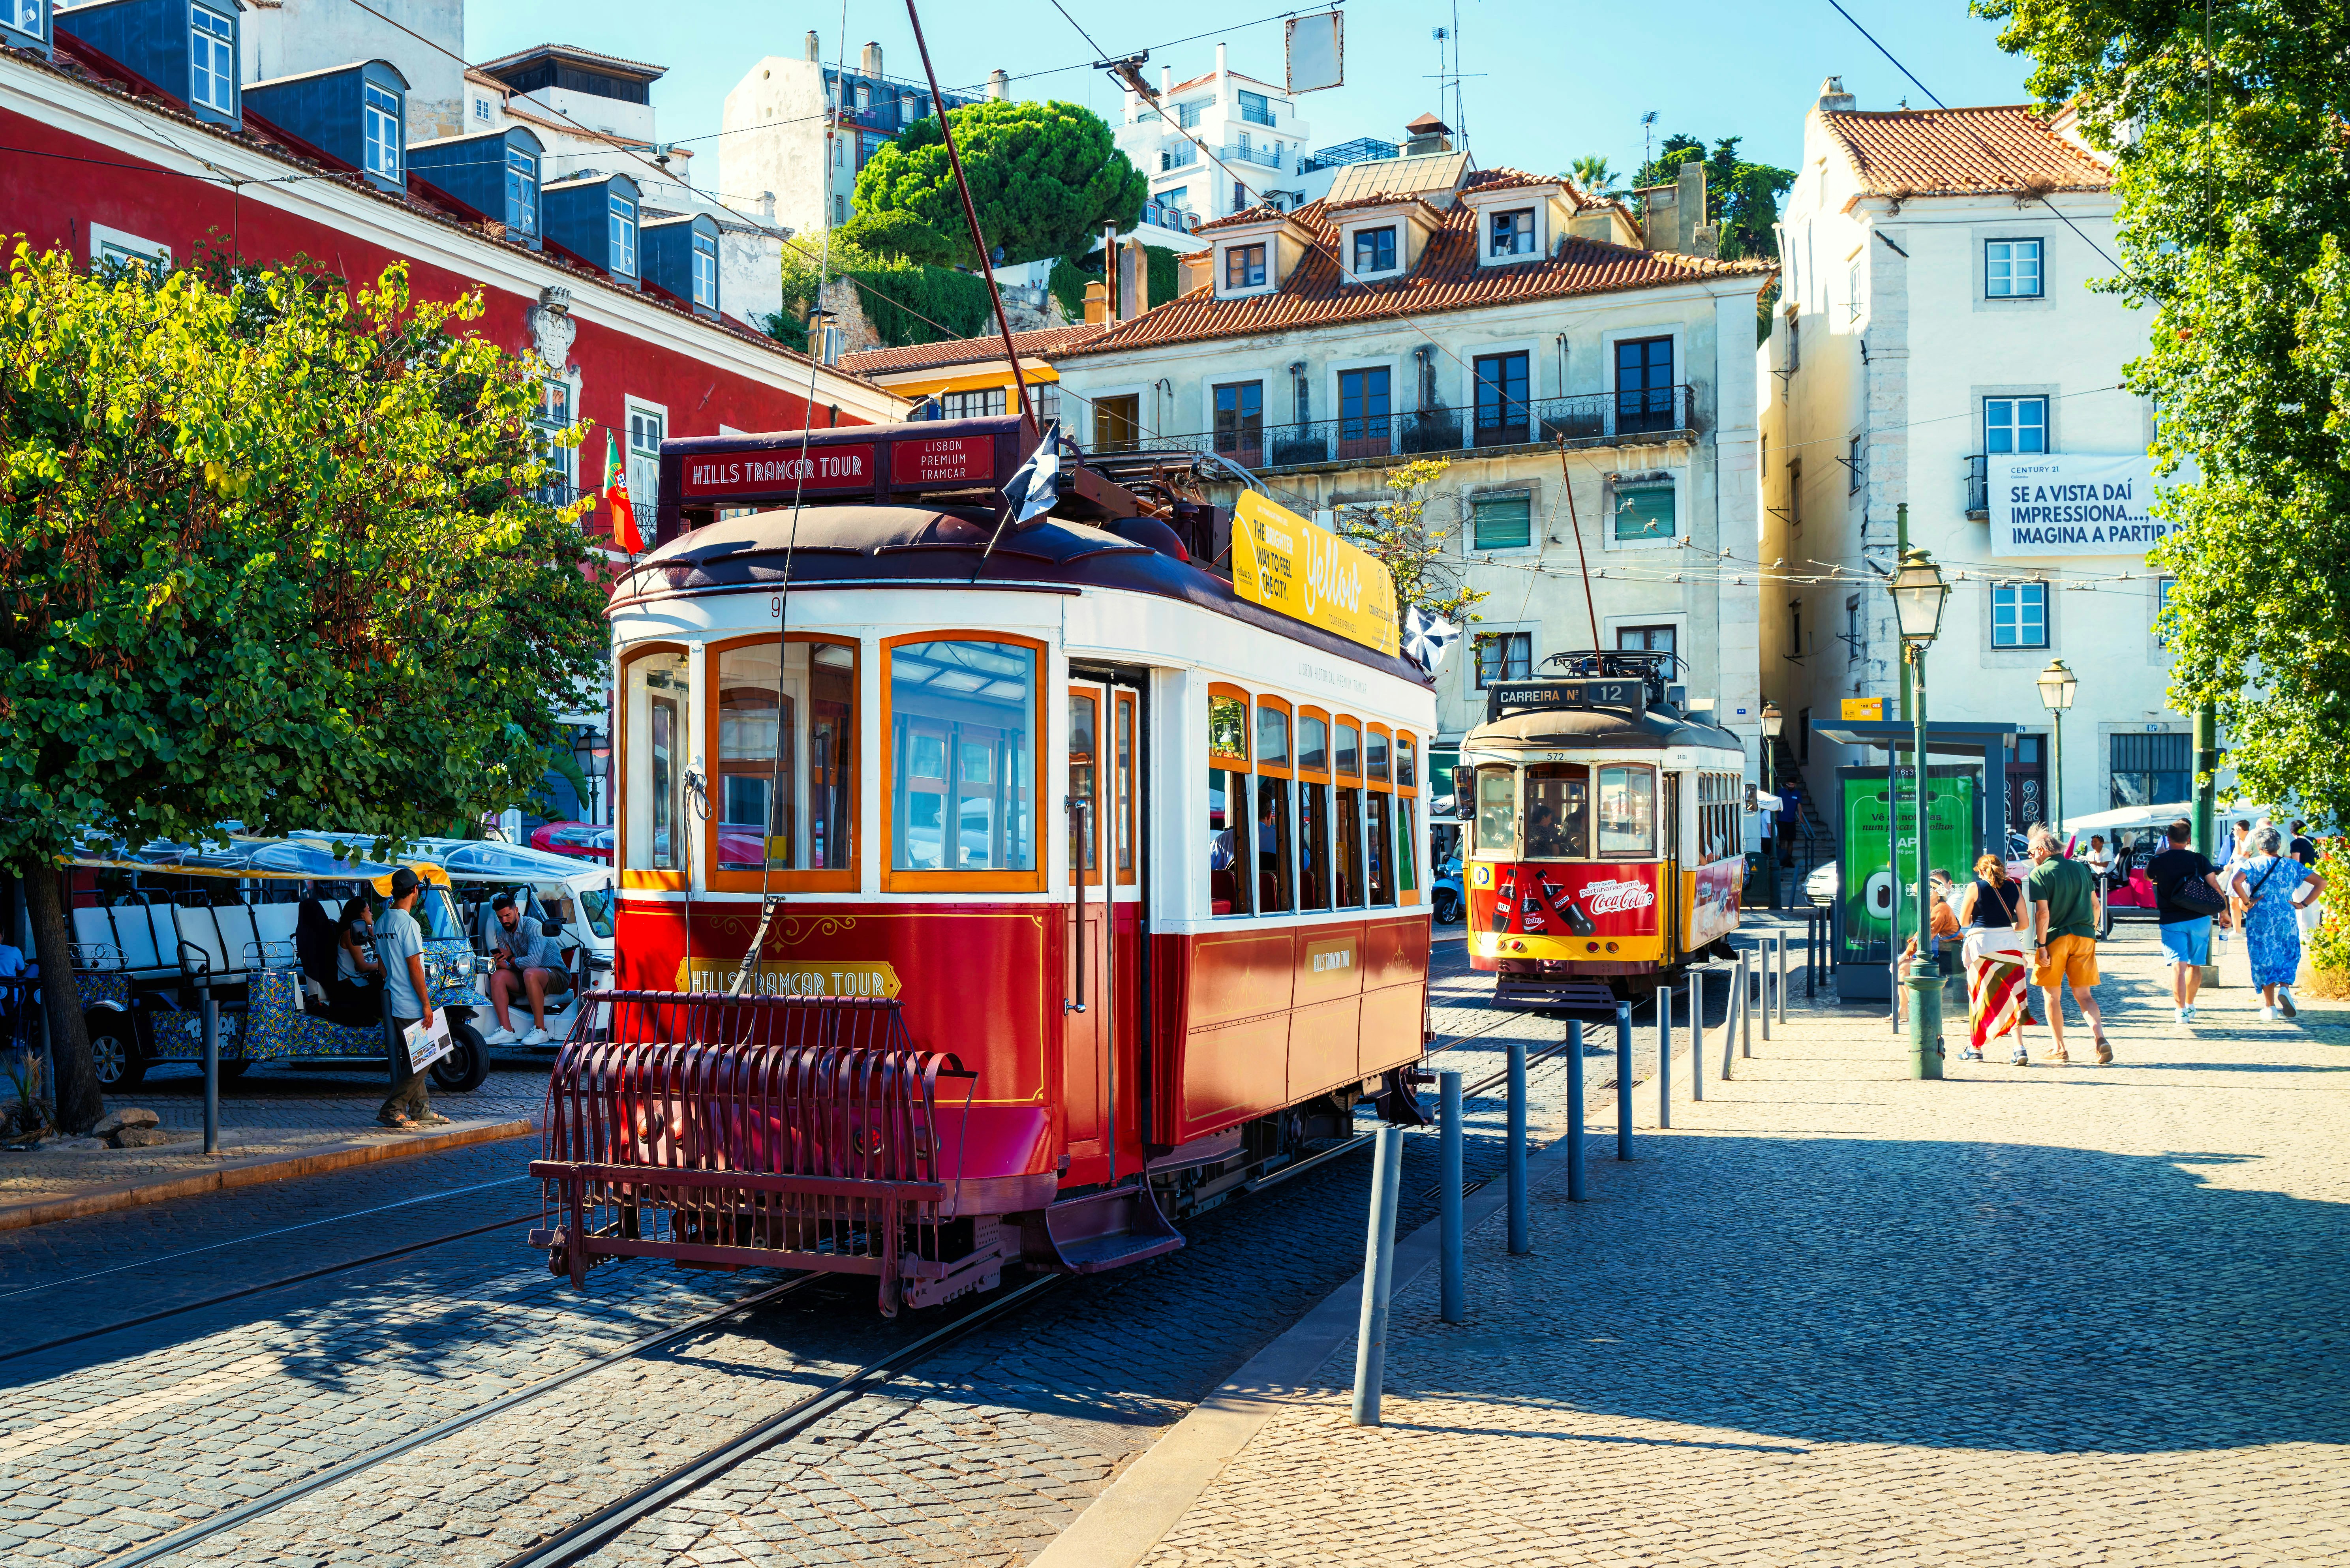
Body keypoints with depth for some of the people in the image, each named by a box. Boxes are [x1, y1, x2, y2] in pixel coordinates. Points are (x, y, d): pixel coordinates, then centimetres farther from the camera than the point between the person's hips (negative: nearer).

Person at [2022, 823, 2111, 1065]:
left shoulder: (2040, 874, -7)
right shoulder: (2081, 868, 11)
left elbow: (2043, 913, -14)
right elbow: (2095, 905, 14)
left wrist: (2041, 945, -13)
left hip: (2055, 938, -5)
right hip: (2084, 937, 5)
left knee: (2052, 995, 8)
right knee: (2084, 995, 7)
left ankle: (2059, 1049, 10)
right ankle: (2100, 1038, -15)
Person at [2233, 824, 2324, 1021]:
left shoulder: (2253, 864, -3)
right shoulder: (2292, 865, 5)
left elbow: (2236, 882, -23)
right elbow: (2321, 883, 1)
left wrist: (2247, 903, -10)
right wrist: (2303, 904, 2)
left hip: (2260, 919, -2)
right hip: (2287, 920, 2)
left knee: (2264, 959, 6)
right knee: (2288, 957, 17)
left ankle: (2270, 1007, 7)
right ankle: (2285, 988, -10)